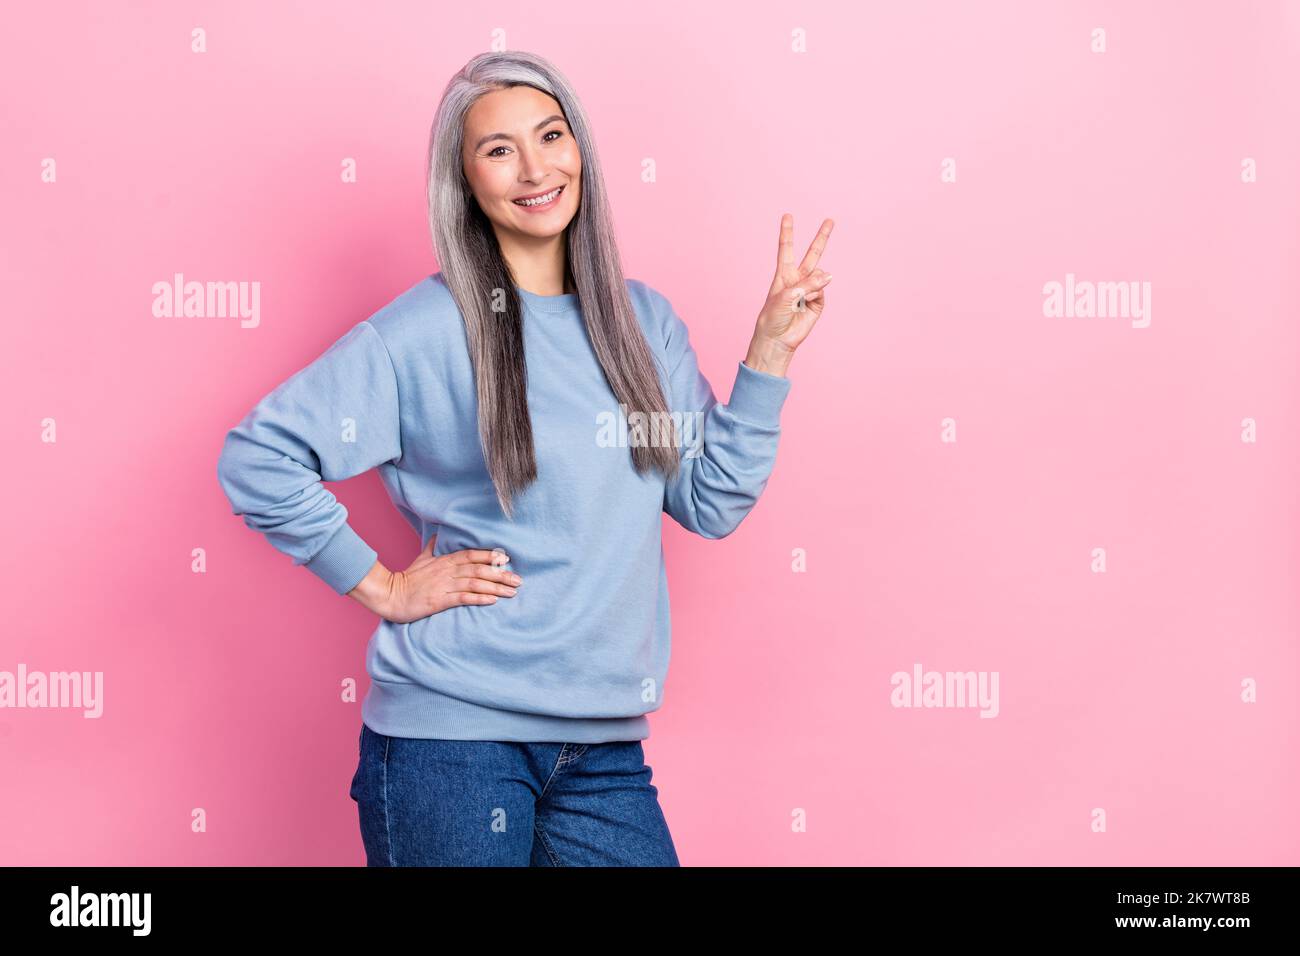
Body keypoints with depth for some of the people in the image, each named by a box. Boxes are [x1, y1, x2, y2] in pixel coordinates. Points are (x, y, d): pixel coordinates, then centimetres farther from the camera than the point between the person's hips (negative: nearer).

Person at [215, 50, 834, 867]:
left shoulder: (646, 322, 8)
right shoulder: (429, 330, -8)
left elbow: (712, 502, 8)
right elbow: (255, 458, -10)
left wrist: (771, 350, 1)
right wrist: (380, 587, -9)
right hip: (451, 736, -4)